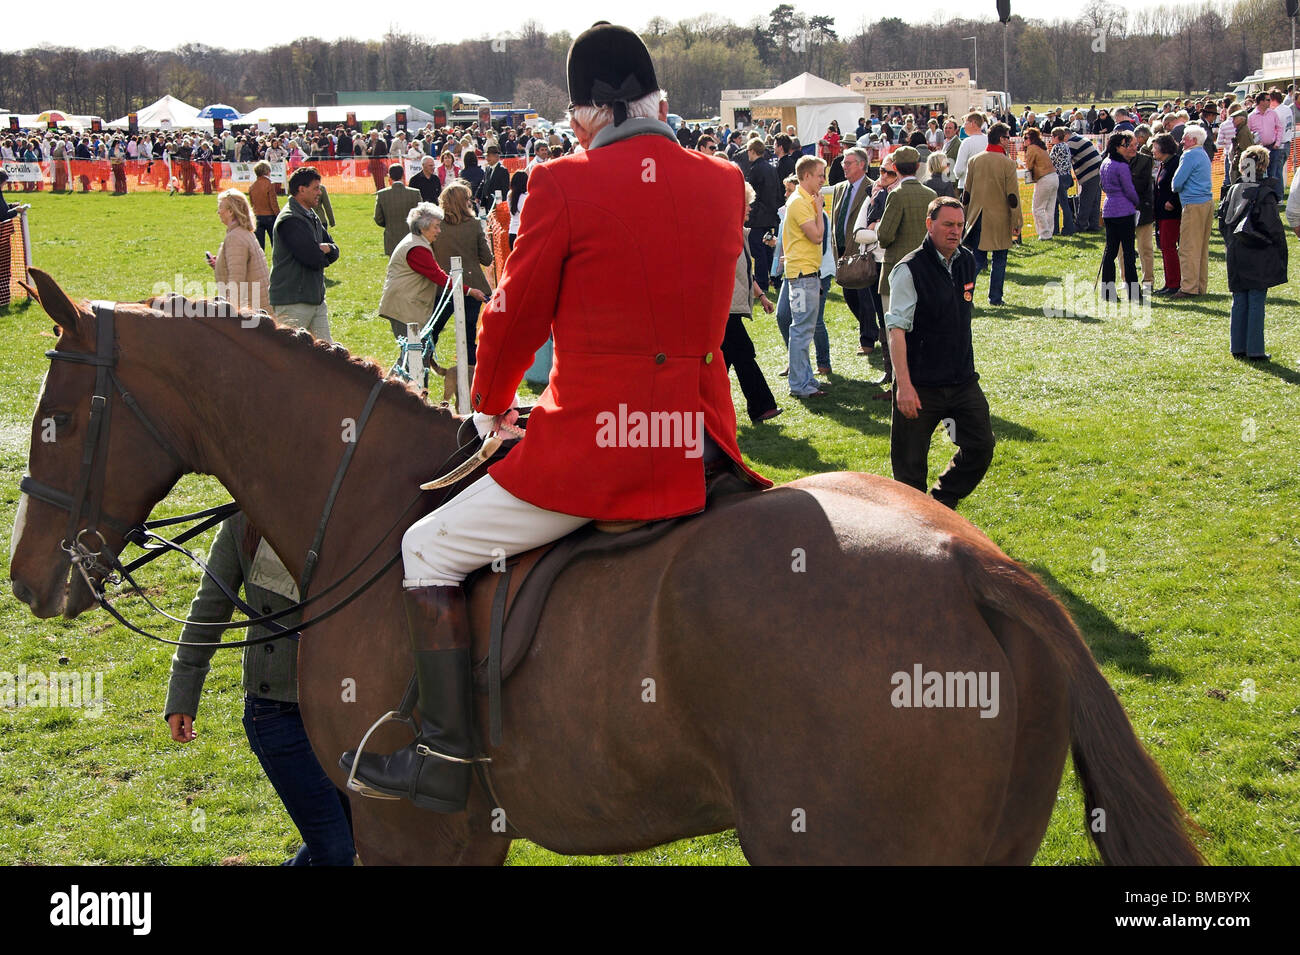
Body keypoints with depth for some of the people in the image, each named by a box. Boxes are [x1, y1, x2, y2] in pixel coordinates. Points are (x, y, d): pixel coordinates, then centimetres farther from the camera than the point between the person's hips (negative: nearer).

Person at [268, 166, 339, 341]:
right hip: (293, 302, -9)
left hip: (316, 299, 9)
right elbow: (313, 258, -23)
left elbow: (334, 251, 15)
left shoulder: (312, 217, 16)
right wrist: (324, 254, 0)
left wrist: (326, 248, -9)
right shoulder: (290, 220, -16)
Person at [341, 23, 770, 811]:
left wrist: (490, 407, 17)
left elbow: (517, 315, 0)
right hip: (703, 444, 6)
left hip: (591, 447, -6)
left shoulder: (566, 185, -10)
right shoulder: (725, 185, 5)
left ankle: (447, 760, 9)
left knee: (428, 553, 10)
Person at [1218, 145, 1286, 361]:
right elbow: (1273, 227, -13)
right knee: (1257, 303, -2)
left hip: (1236, 256, 5)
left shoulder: (1233, 191, 5)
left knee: (1239, 301, 11)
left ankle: (1237, 347, 14)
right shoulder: (1265, 193, -13)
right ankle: (1255, 350, 0)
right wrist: (1281, 251, -1)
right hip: (1259, 258, -5)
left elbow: (1223, 222, 9)